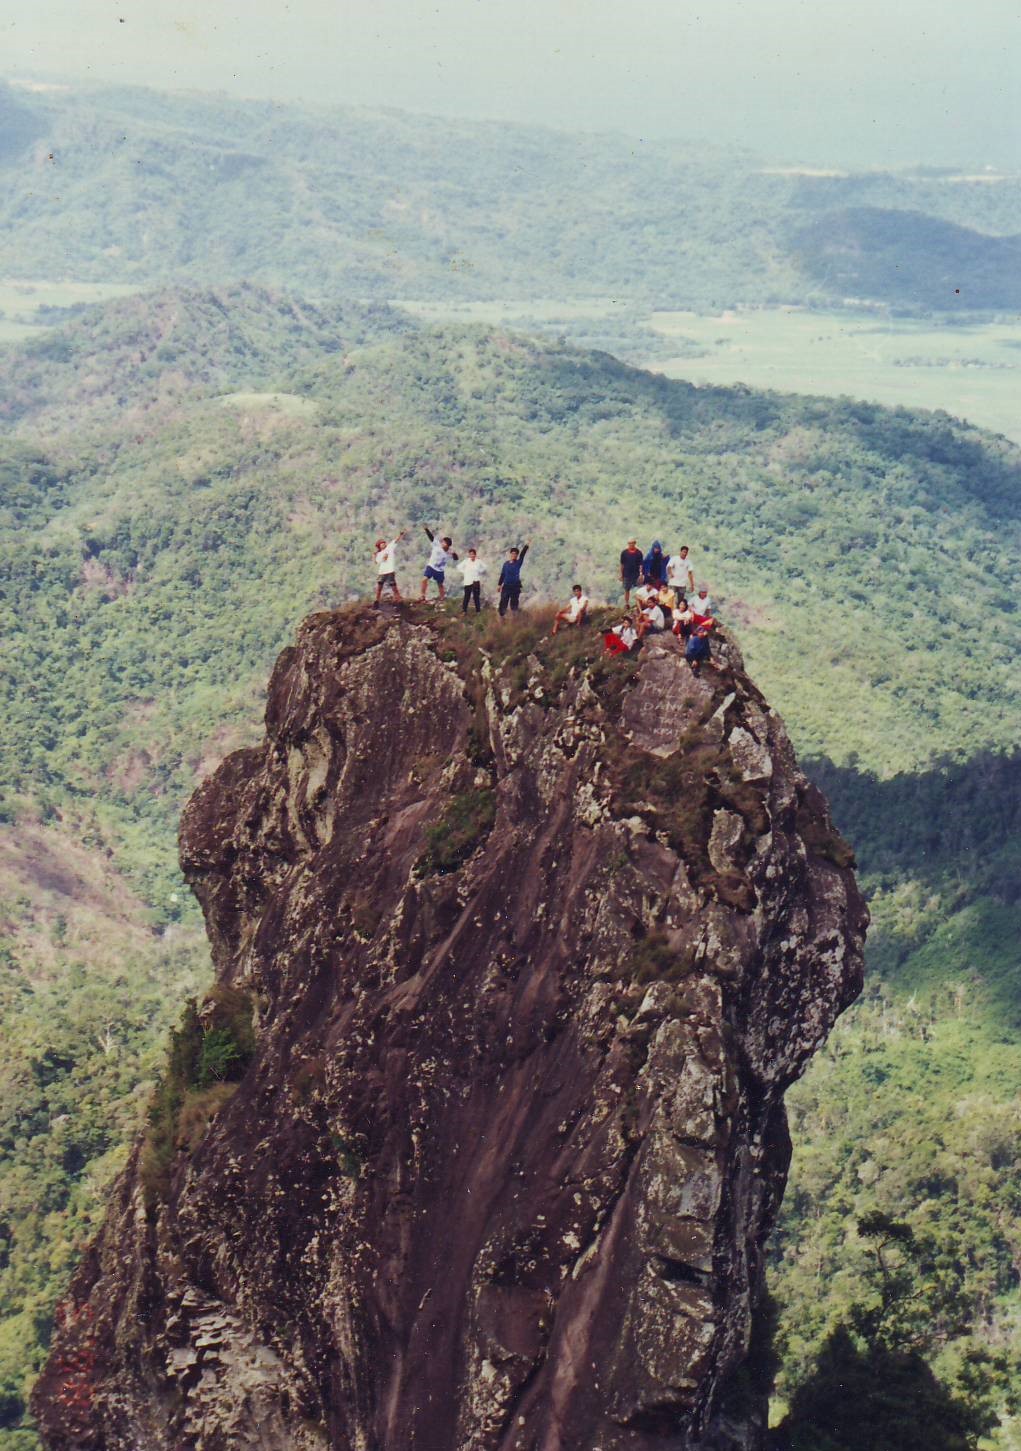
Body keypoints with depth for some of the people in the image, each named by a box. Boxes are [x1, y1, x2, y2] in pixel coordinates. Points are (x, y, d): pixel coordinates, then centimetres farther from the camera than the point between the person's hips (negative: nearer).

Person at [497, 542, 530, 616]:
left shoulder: (518, 563, 0)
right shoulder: (506, 563, 7)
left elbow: (522, 554, -13)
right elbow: (502, 574, 12)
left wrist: (526, 545, -24)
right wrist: (500, 584, 11)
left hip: (515, 586, -2)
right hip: (506, 586, 2)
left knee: (514, 604, 2)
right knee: (503, 602, 0)